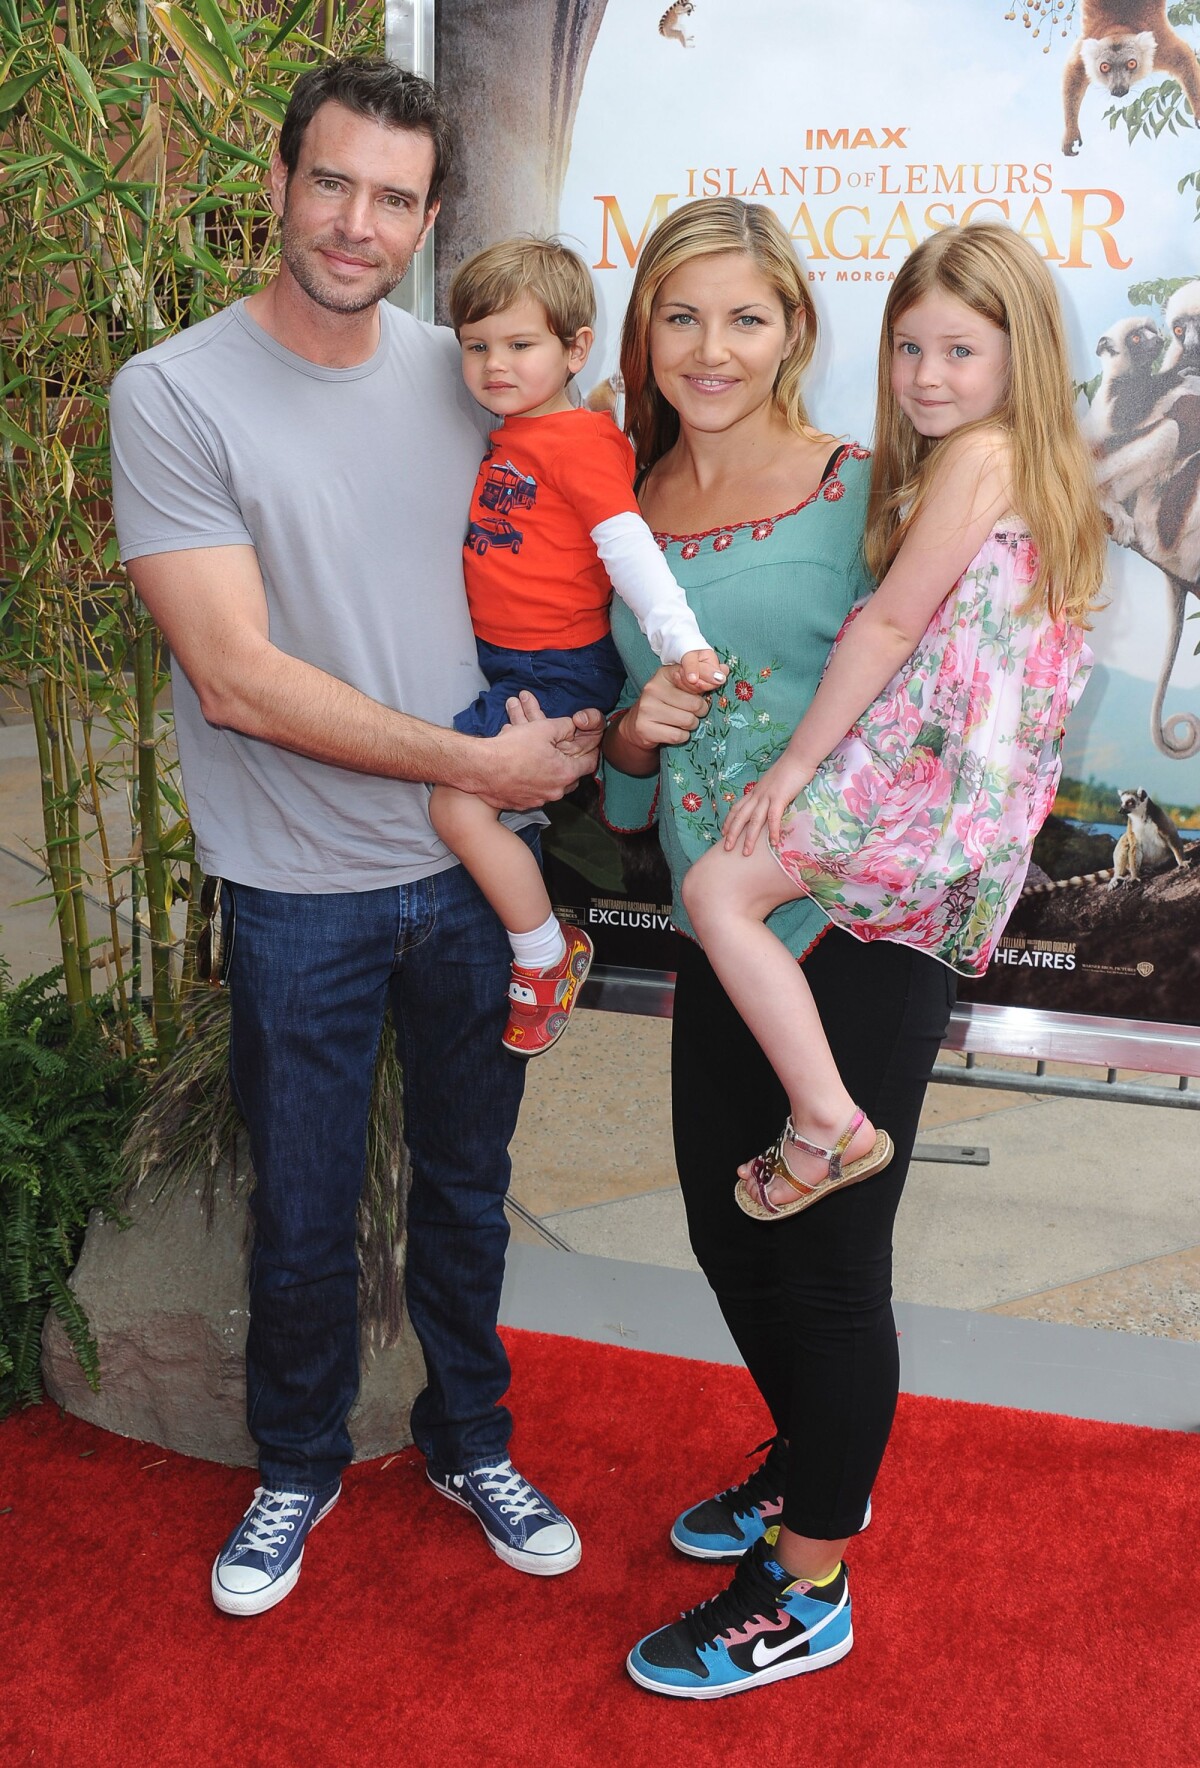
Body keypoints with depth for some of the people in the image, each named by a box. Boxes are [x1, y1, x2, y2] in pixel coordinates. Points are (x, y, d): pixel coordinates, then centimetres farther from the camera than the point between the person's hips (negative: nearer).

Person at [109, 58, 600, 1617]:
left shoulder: (462, 377, 3)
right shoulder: (175, 393, -11)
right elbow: (239, 677, -17)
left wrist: (575, 736, -2)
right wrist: (473, 761, -15)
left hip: (476, 869, 4)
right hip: (301, 895, -3)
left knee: (467, 1186, 18)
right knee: (304, 1221, 12)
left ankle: (470, 1441, 42)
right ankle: (298, 1469, 39)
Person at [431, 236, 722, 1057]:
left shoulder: (580, 442, -15)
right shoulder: (507, 437, 12)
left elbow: (629, 546, -23)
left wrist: (680, 639, -33)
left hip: (559, 672, -10)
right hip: (495, 656, 10)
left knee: (459, 804, -20)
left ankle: (549, 957, 2)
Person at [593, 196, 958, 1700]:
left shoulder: (862, 491, -8)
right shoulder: (627, 518, 8)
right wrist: (638, 731, -8)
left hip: (856, 933, -6)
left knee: (826, 1261, 6)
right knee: (728, 1236, 19)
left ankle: (809, 1589, 28)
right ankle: (815, 1464, 48)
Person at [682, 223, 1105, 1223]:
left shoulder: (979, 455, -12)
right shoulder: (1046, 464, 17)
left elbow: (890, 626, -14)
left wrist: (795, 763, -9)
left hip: (922, 775, -10)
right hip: (988, 786, 10)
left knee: (718, 888, -10)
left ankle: (831, 1129, -10)